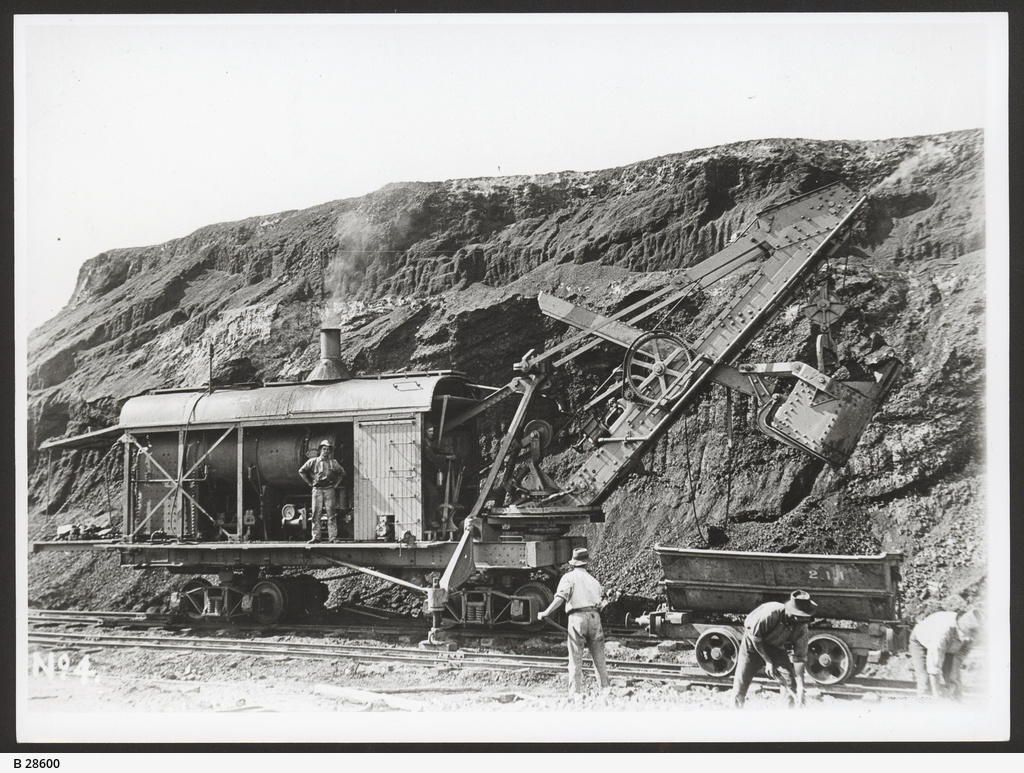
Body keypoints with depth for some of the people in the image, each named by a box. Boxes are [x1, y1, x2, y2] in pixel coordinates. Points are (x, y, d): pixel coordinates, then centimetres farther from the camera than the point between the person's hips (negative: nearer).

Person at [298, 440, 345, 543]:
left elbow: (342, 473, 24)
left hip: (329, 490, 0)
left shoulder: (333, 463, 10)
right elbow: (301, 471, 14)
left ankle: (333, 537, -1)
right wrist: (310, 482, 9)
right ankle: (316, 537, 0)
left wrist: (336, 484, 13)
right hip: (317, 489, 0)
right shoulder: (313, 461, 6)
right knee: (316, 514, -3)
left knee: (331, 514, -3)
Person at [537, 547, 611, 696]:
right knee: (599, 659, 11)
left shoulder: (569, 577, 2)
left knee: (575, 660, 0)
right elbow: (598, 601, 13)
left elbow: (560, 598, -12)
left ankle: (576, 693, -4)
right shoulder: (593, 581, 20)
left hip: (577, 617, -4)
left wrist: (546, 613, -11)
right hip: (594, 616, 4)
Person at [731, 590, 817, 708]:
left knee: (790, 681, -15)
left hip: (776, 647, 3)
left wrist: (800, 691, -26)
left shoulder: (801, 628, -23)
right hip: (752, 643, -3)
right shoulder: (770, 613, -36)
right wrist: (767, 661, -20)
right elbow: (754, 636, -22)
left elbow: (799, 658, -21)